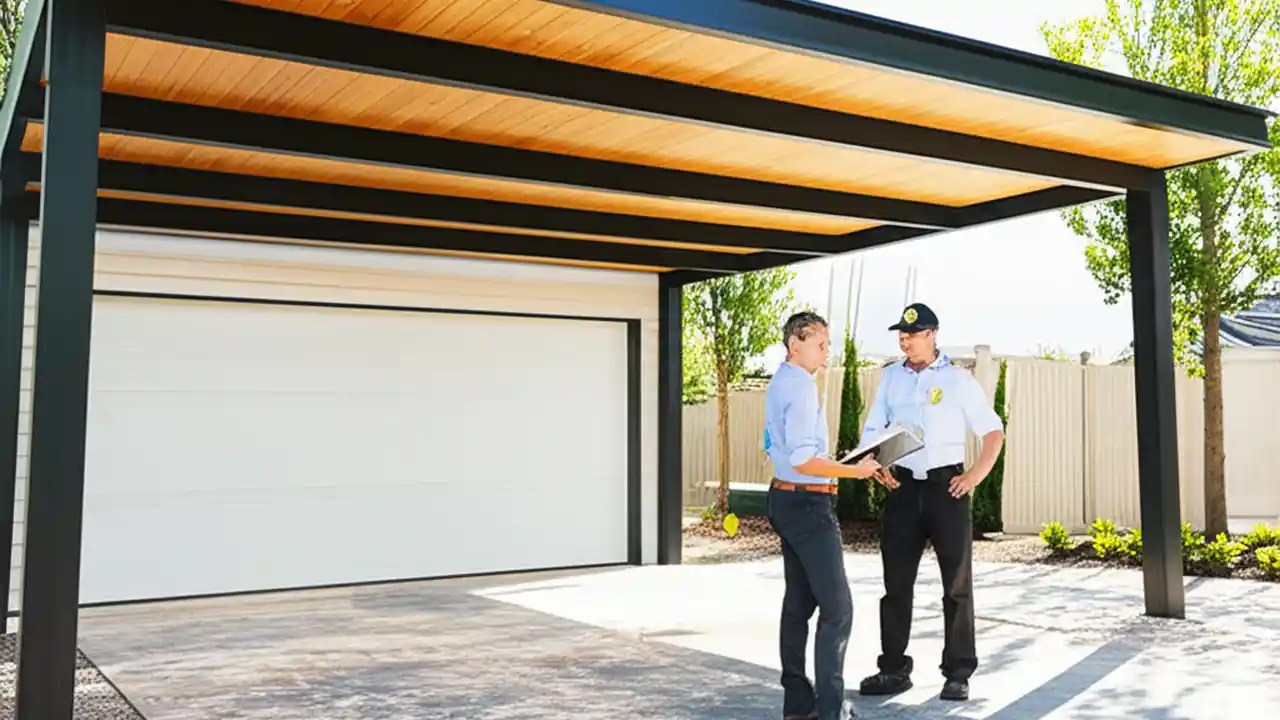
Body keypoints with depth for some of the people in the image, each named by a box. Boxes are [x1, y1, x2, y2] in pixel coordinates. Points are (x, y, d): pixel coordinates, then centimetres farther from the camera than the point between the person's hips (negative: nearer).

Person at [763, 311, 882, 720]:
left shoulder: (780, 383, 12)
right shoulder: (800, 387, -18)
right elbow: (803, 459, -24)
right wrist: (856, 470, -17)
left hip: (786, 499, 10)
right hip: (808, 503, -10)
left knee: (798, 602, 14)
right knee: (837, 606, -5)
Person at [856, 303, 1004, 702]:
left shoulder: (958, 380, -1)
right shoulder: (891, 377, 8)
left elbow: (993, 431, 1)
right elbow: (873, 430, 11)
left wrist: (976, 475, -10)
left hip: (947, 486, -3)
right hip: (904, 487, 3)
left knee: (957, 584, 5)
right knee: (896, 583, 7)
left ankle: (958, 673, 15)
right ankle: (894, 669, 17)